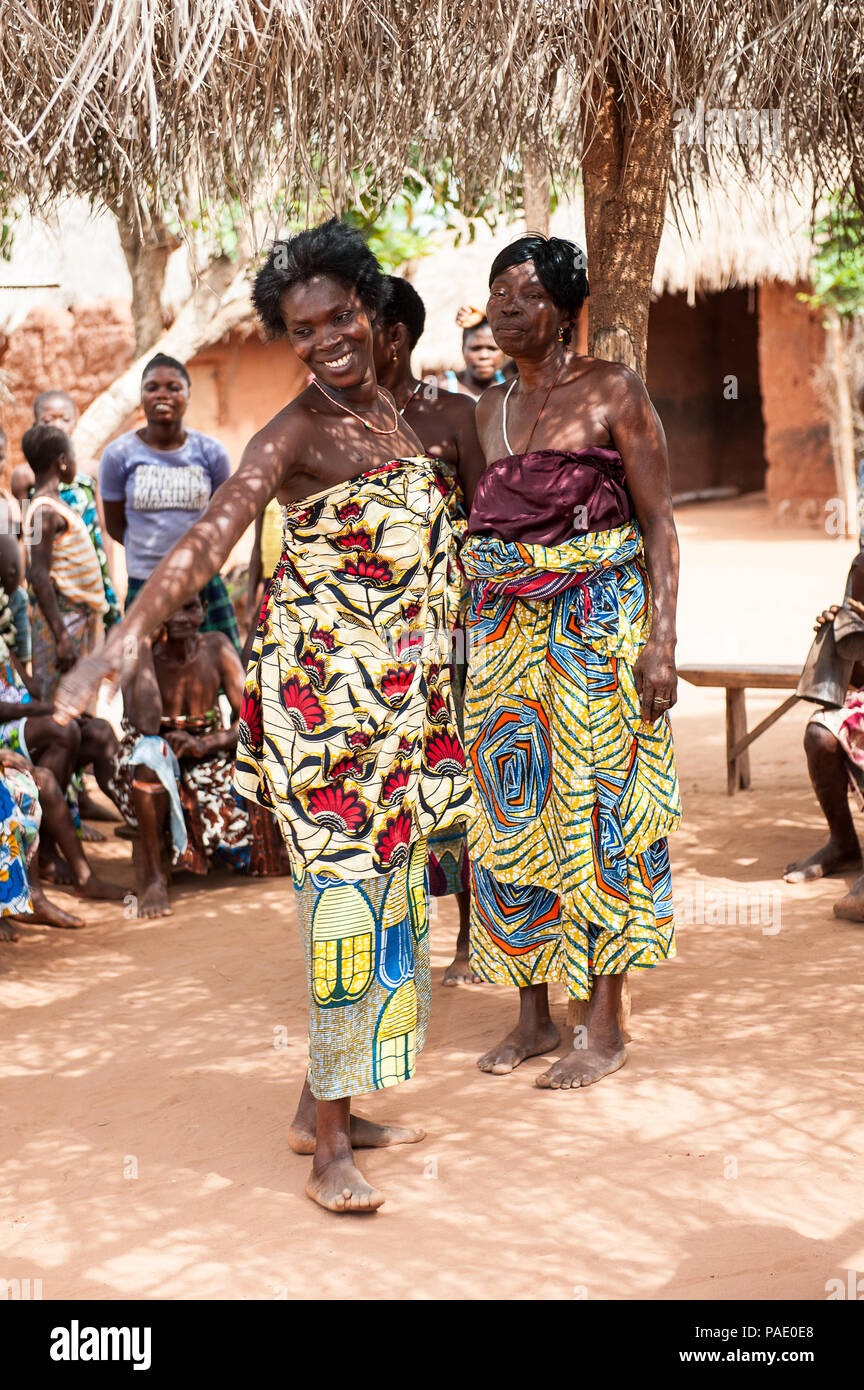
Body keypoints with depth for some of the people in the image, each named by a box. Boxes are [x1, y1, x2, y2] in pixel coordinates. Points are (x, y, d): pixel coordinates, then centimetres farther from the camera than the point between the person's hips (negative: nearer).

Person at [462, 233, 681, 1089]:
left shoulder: (612, 392, -5)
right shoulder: (488, 412, 12)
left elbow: (659, 522, -7)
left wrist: (661, 640, -15)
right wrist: (471, 636, 13)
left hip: (597, 628, -6)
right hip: (505, 631, 6)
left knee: (597, 812, -3)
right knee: (514, 813, 7)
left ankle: (604, 1027, 6)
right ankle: (532, 1017, 18)